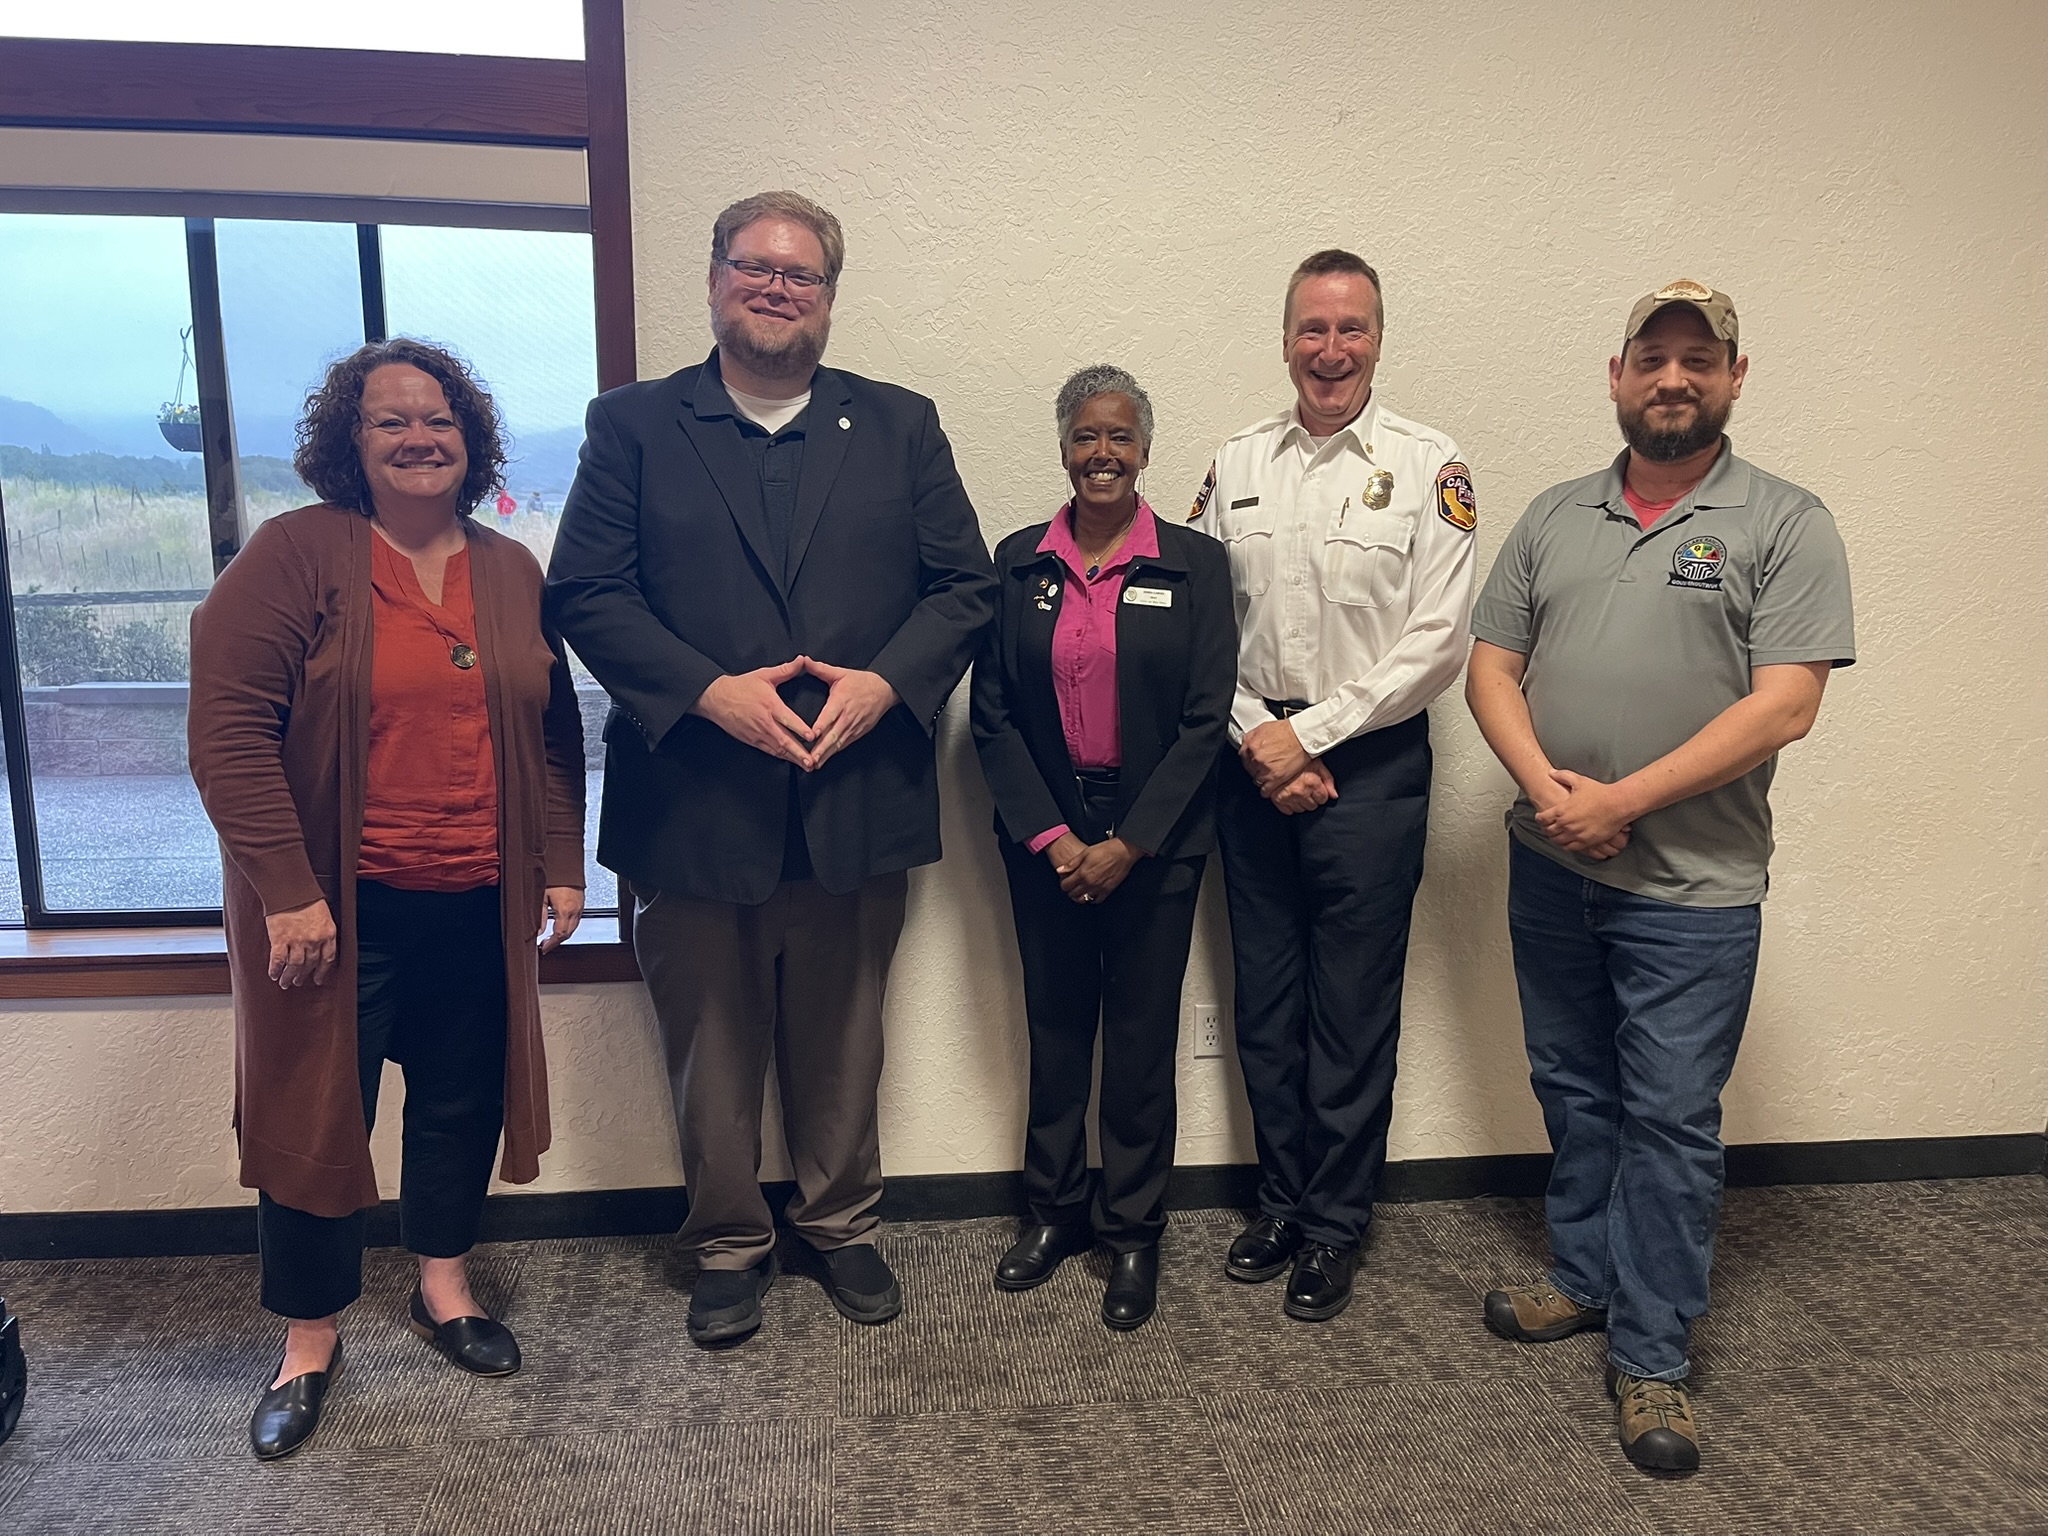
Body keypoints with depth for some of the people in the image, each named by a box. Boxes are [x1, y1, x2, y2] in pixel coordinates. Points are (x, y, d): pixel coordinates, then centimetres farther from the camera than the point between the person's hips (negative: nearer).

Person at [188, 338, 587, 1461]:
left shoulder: (512, 572, 7)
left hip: (479, 906, 4)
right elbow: (228, 726, -13)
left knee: (463, 1096, 14)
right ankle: (310, 1341, 27)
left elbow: (554, 733, 11)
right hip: (336, 908, -4)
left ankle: (442, 1287, 37)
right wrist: (287, 889, -17)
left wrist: (561, 866, 6)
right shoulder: (296, 554, -8)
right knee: (317, 1108, 8)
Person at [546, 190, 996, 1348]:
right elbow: (585, 593, -4)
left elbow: (966, 585, 4)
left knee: (842, 1044, 15)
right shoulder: (634, 426, 4)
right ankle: (730, 1245, 33)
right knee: (711, 1052, 13)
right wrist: (710, 691, -17)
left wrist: (885, 682, -13)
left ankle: (843, 1225, 37)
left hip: (857, 802, 1)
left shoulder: (900, 426, 9)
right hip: (693, 806, -1)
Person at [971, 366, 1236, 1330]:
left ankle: (1134, 1231, 24)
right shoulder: (1019, 563, 3)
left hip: (1154, 839, -2)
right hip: (1044, 837, 2)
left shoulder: (1194, 565, -2)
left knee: (1141, 1036, 6)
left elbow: (1206, 718, -6)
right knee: (1054, 1027, 12)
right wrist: (1052, 837, -8)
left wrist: (1127, 843, -11)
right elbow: (992, 713, 1)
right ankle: (1055, 1208, 31)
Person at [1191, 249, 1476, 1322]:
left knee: (1353, 1011, 5)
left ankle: (1334, 1228, 22)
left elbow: (1437, 643, -9)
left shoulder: (1429, 469, -3)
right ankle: (1281, 1201, 29)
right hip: (1255, 764, 4)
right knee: (1264, 1001, 12)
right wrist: (1254, 735, -8)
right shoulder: (1236, 466, 8)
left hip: (1370, 765, -3)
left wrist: (1309, 732, -12)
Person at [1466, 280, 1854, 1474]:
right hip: (1551, 870, 4)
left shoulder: (1785, 524, -5)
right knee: (1574, 1094, 17)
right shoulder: (1555, 516, 9)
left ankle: (1651, 1355, 18)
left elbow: (1784, 706, -14)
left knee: (1671, 1120, 4)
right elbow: (1492, 668, 6)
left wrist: (1620, 801, -18)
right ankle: (1589, 1279, 36)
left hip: (1693, 888, -4)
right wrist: (1544, 784, -12)